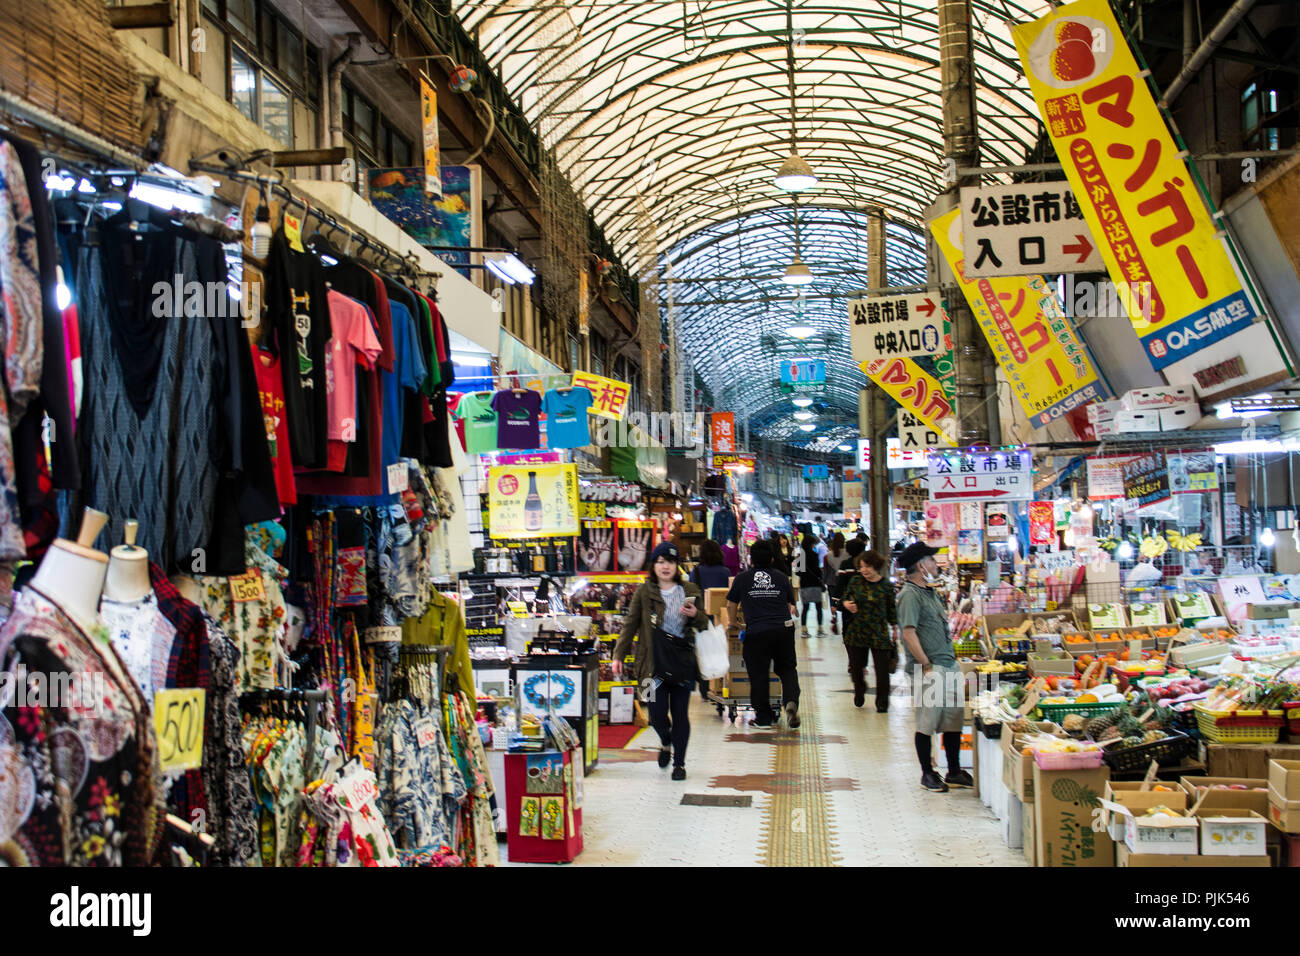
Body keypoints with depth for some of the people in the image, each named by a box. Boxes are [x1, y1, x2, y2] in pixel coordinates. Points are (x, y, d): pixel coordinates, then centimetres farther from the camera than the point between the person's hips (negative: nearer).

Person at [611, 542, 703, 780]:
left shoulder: (690, 591, 8)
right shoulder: (644, 592, 3)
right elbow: (630, 625, 5)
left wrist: (695, 615, -5)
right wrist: (619, 656, 0)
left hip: (683, 660, 1)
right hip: (656, 661, -1)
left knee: (681, 714, 3)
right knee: (657, 713, -6)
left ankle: (679, 763, 16)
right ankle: (666, 743, 27)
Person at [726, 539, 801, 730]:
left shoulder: (742, 578, 8)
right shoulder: (781, 577, 11)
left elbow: (731, 605, 17)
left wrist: (733, 622, 35)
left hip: (756, 632, -2)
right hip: (784, 629, 2)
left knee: (758, 675, 6)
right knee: (787, 669, 16)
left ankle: (763, 718, 11)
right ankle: (791, 702, -9)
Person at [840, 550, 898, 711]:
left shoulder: (886, 585, -3)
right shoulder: (855, 581, 0)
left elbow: (892, 608, 7)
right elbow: (846, 597, 13)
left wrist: (895, 628, 9)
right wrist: (846, 604, -10)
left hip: (879, 633, -2)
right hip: (856, 630, 2)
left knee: (882, 670, -2)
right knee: (856, 667, 10)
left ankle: (882, 703, 12)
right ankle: (859, 693, 37)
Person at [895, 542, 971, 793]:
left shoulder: (931, 592, 17)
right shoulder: (909, 595, -12)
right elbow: (909, 633, -19)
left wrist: (952, 661, 19)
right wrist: (927, 666, -20)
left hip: (949, 665, 9)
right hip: (928, 670, -9)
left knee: (954, 720, 11)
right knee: (927, 724, -1)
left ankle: (954, 773, 21)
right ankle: (927, 773, 11)